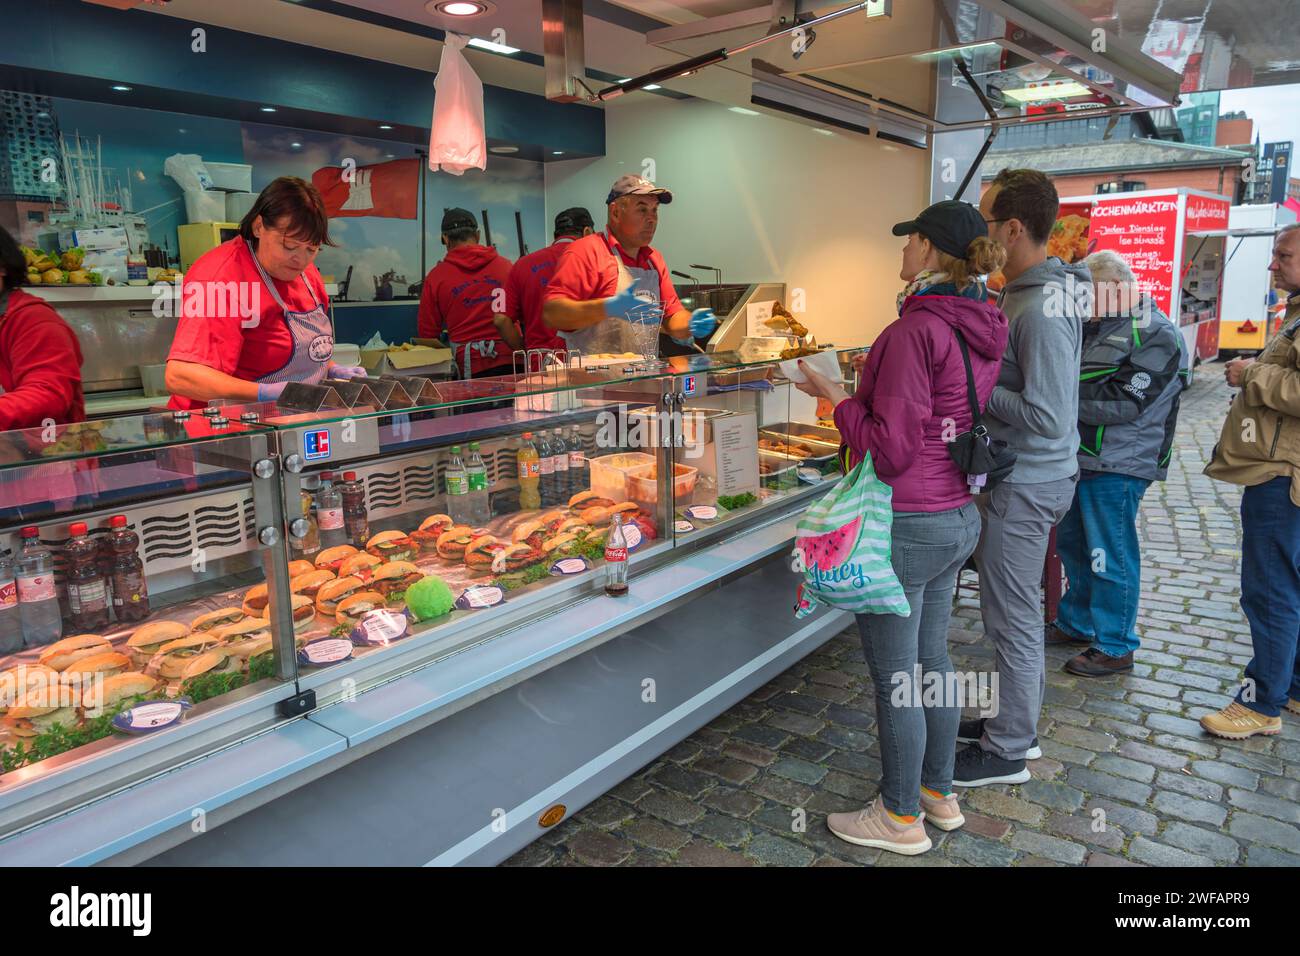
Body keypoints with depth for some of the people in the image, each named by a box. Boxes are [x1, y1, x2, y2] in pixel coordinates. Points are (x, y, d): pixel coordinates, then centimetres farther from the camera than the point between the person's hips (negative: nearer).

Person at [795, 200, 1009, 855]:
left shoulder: (915, 330, -21)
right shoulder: (984, 329, 7)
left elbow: (891, 448, -22)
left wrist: (837, 398, -9)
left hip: (905, 525, -9)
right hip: (959, 517, 9)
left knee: (895, 677, 6)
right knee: (931, 657, 22)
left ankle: (901, 818, 24)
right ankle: (939, 793, 38)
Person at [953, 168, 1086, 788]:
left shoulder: (1041, 310, -24)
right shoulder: (1025, 291, 8)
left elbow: (1046, 417, -27)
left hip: (1024, 485, -10)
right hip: (1021, 476, 10)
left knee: (1012, 614, 3)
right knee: (1015, 608, 20)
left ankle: (1007, 751, 20)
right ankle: (1017, 720, 37)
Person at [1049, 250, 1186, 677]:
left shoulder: (1156, 336, -13)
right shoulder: (1096, 325, 12)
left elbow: (1122, 402, -21)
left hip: (1117, 467, -8)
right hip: (1081, 459, 9)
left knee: (1110, 557, 1)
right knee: (1072, 545, 18)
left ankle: (1115, 648, 14)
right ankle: (1075, 623, 35)